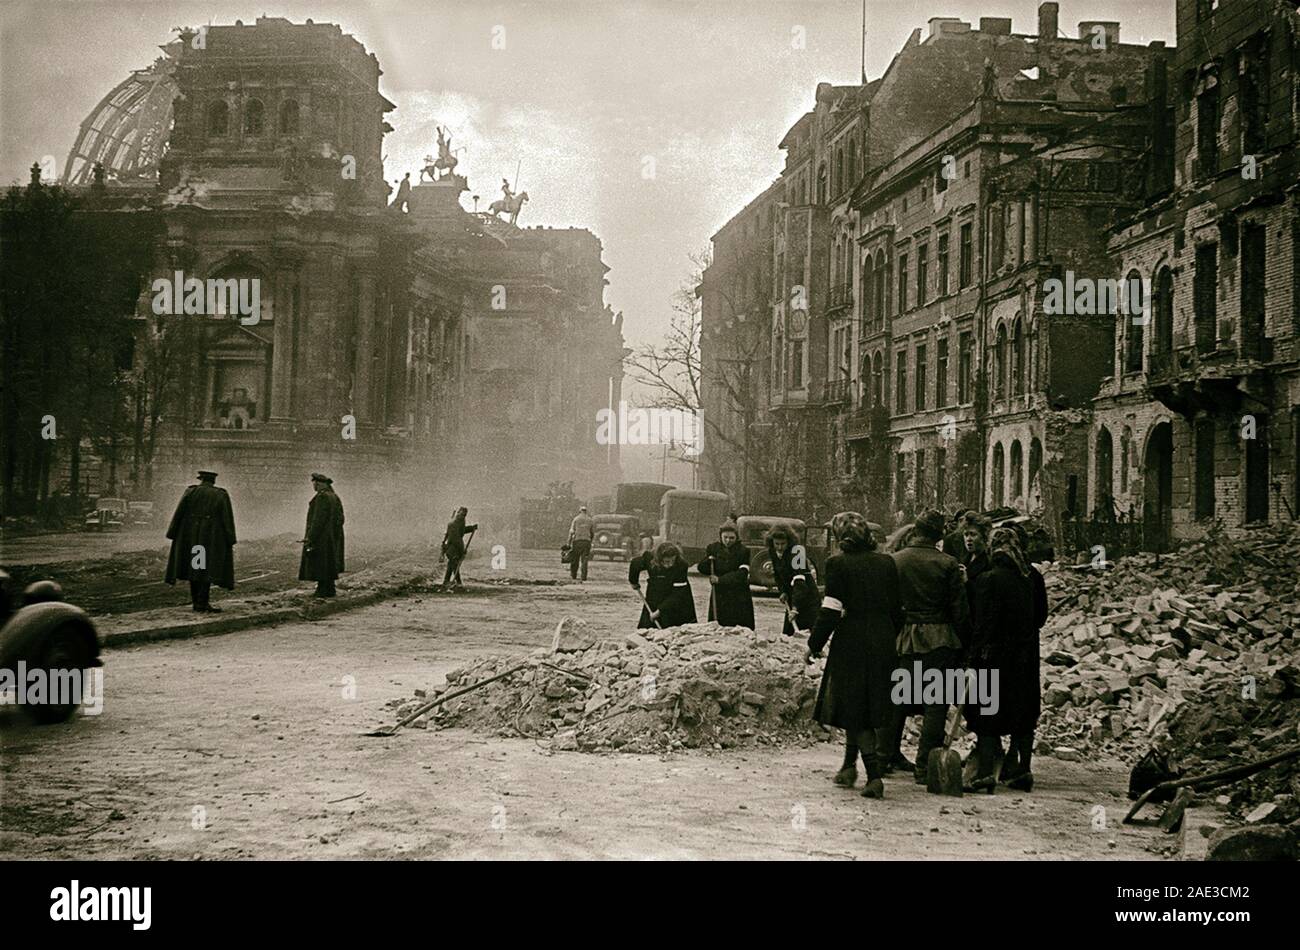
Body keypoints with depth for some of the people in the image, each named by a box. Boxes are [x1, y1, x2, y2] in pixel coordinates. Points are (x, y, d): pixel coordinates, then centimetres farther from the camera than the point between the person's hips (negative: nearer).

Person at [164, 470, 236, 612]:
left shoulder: (190, 492, 3)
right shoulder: (221, 495, 0)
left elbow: (178, 514, -1)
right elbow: (227, 519, -4)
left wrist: (173, 535, 3)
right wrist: (230, 542, -2)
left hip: (190, 535, 2)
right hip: (211, 536, -2)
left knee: (194, 566, 14)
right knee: (207, 568, 0)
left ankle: (196, 601, 17)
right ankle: (203, 602, -8)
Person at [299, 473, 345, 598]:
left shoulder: (322, 497, -17)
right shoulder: (334, 497, 11)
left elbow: (319, 519, -22)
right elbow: (340, 519, 12)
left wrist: (310, 537, -20)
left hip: (321, 535, -10)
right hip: (331, 536, 10)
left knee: (319, 564, -4)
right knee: (329, 563, 13)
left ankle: (323, 590, -4)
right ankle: (329, 589, 15)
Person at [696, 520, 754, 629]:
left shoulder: (743, 551, -4)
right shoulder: (713, 548, 5)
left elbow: (741, 574, -13)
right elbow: (702, 569, 9)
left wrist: (720, 579, -20)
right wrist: (709, 561, -12)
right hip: (719, 597, 2)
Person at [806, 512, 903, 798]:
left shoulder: (838, 564, -10)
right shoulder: (887, 563, 5)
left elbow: (830, 611, -12)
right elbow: (898, 608, 8)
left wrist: (814, 644, -3)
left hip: (851, 643, -5)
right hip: (884, 644, 5)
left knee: (854, 710, 4)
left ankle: (874, 773, -10)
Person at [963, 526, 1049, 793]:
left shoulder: (989, 579, -14)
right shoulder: (1033, 577, 3)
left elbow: (983, 623, -14)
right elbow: (1041, 616, 11)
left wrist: (975, 655, -9)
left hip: (995, 654, -5)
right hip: (1027, 655, 5)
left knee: (987, 713, 0)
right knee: (1023, 712, 13)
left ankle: (985, 772, -6)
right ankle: (1022, 770, 16)